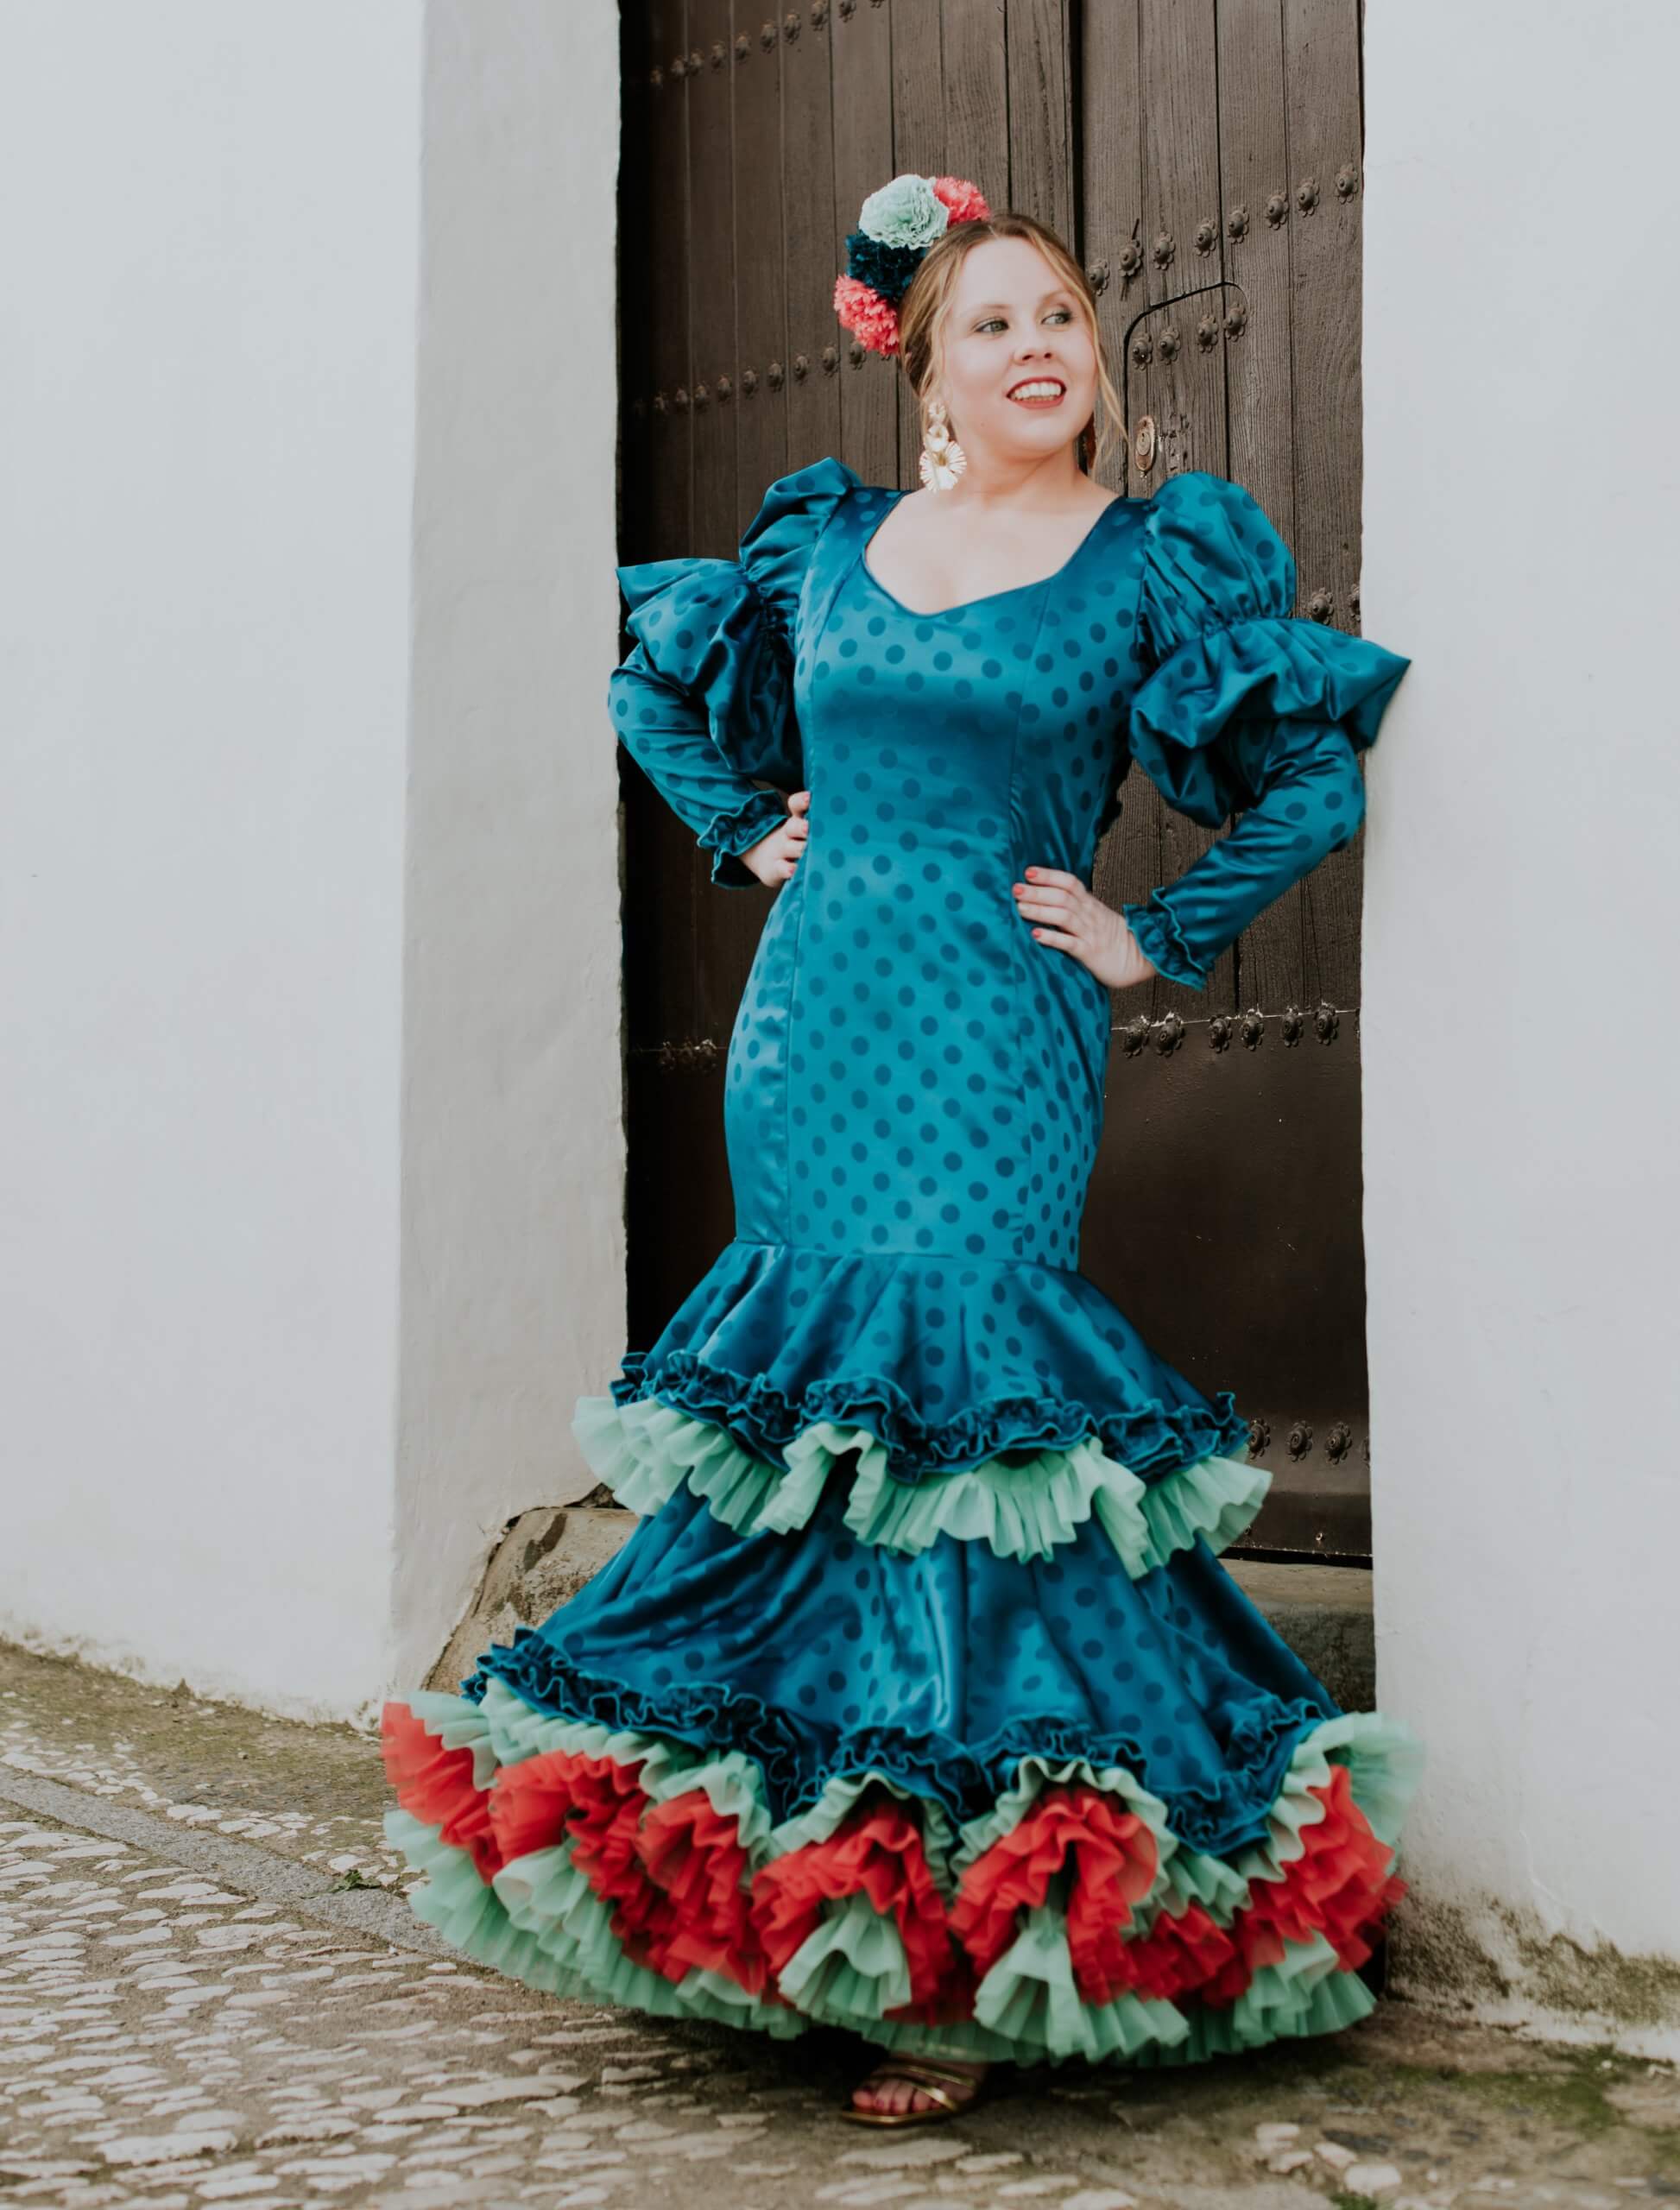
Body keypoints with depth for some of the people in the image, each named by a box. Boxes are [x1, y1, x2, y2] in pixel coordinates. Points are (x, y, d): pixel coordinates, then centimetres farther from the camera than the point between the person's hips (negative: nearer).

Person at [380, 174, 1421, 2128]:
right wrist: (747, 835, 15)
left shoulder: (1149, 567, 1)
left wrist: (1155, 938, -2)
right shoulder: (828, 541, 12)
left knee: (950, 1404, -11)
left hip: (991, 1054, -4)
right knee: (812, 1401, 5)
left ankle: (972, 1957, -4)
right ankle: (808, 1896, 17)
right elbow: (658, 686, 27)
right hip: (809, 1024, 4)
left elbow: (1321, 780, 1)